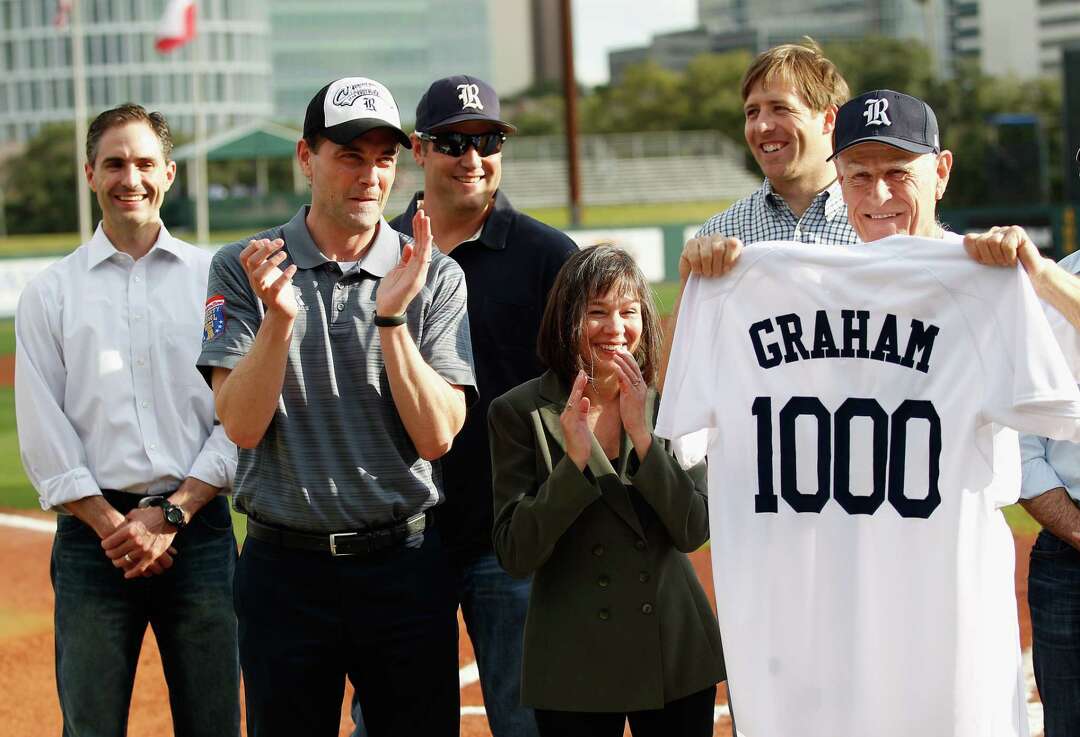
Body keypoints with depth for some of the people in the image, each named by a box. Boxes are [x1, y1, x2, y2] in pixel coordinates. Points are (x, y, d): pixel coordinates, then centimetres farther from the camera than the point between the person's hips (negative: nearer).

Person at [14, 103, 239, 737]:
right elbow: (44, 435, 2)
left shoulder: (215, 278, 7)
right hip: (93, 534, 0)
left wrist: (171, 516, -8)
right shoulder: (50, 292, 8)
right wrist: (112, 527, -8)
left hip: (198, 525, 0)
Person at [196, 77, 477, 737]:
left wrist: (390, 317, -19)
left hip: (405, 565, 0)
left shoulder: (436, 278, 1)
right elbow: (242, 426, -9)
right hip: (284, 568, 0)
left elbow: (437, 436, -9)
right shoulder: (243, 271, 1)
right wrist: (279, 315, -23)